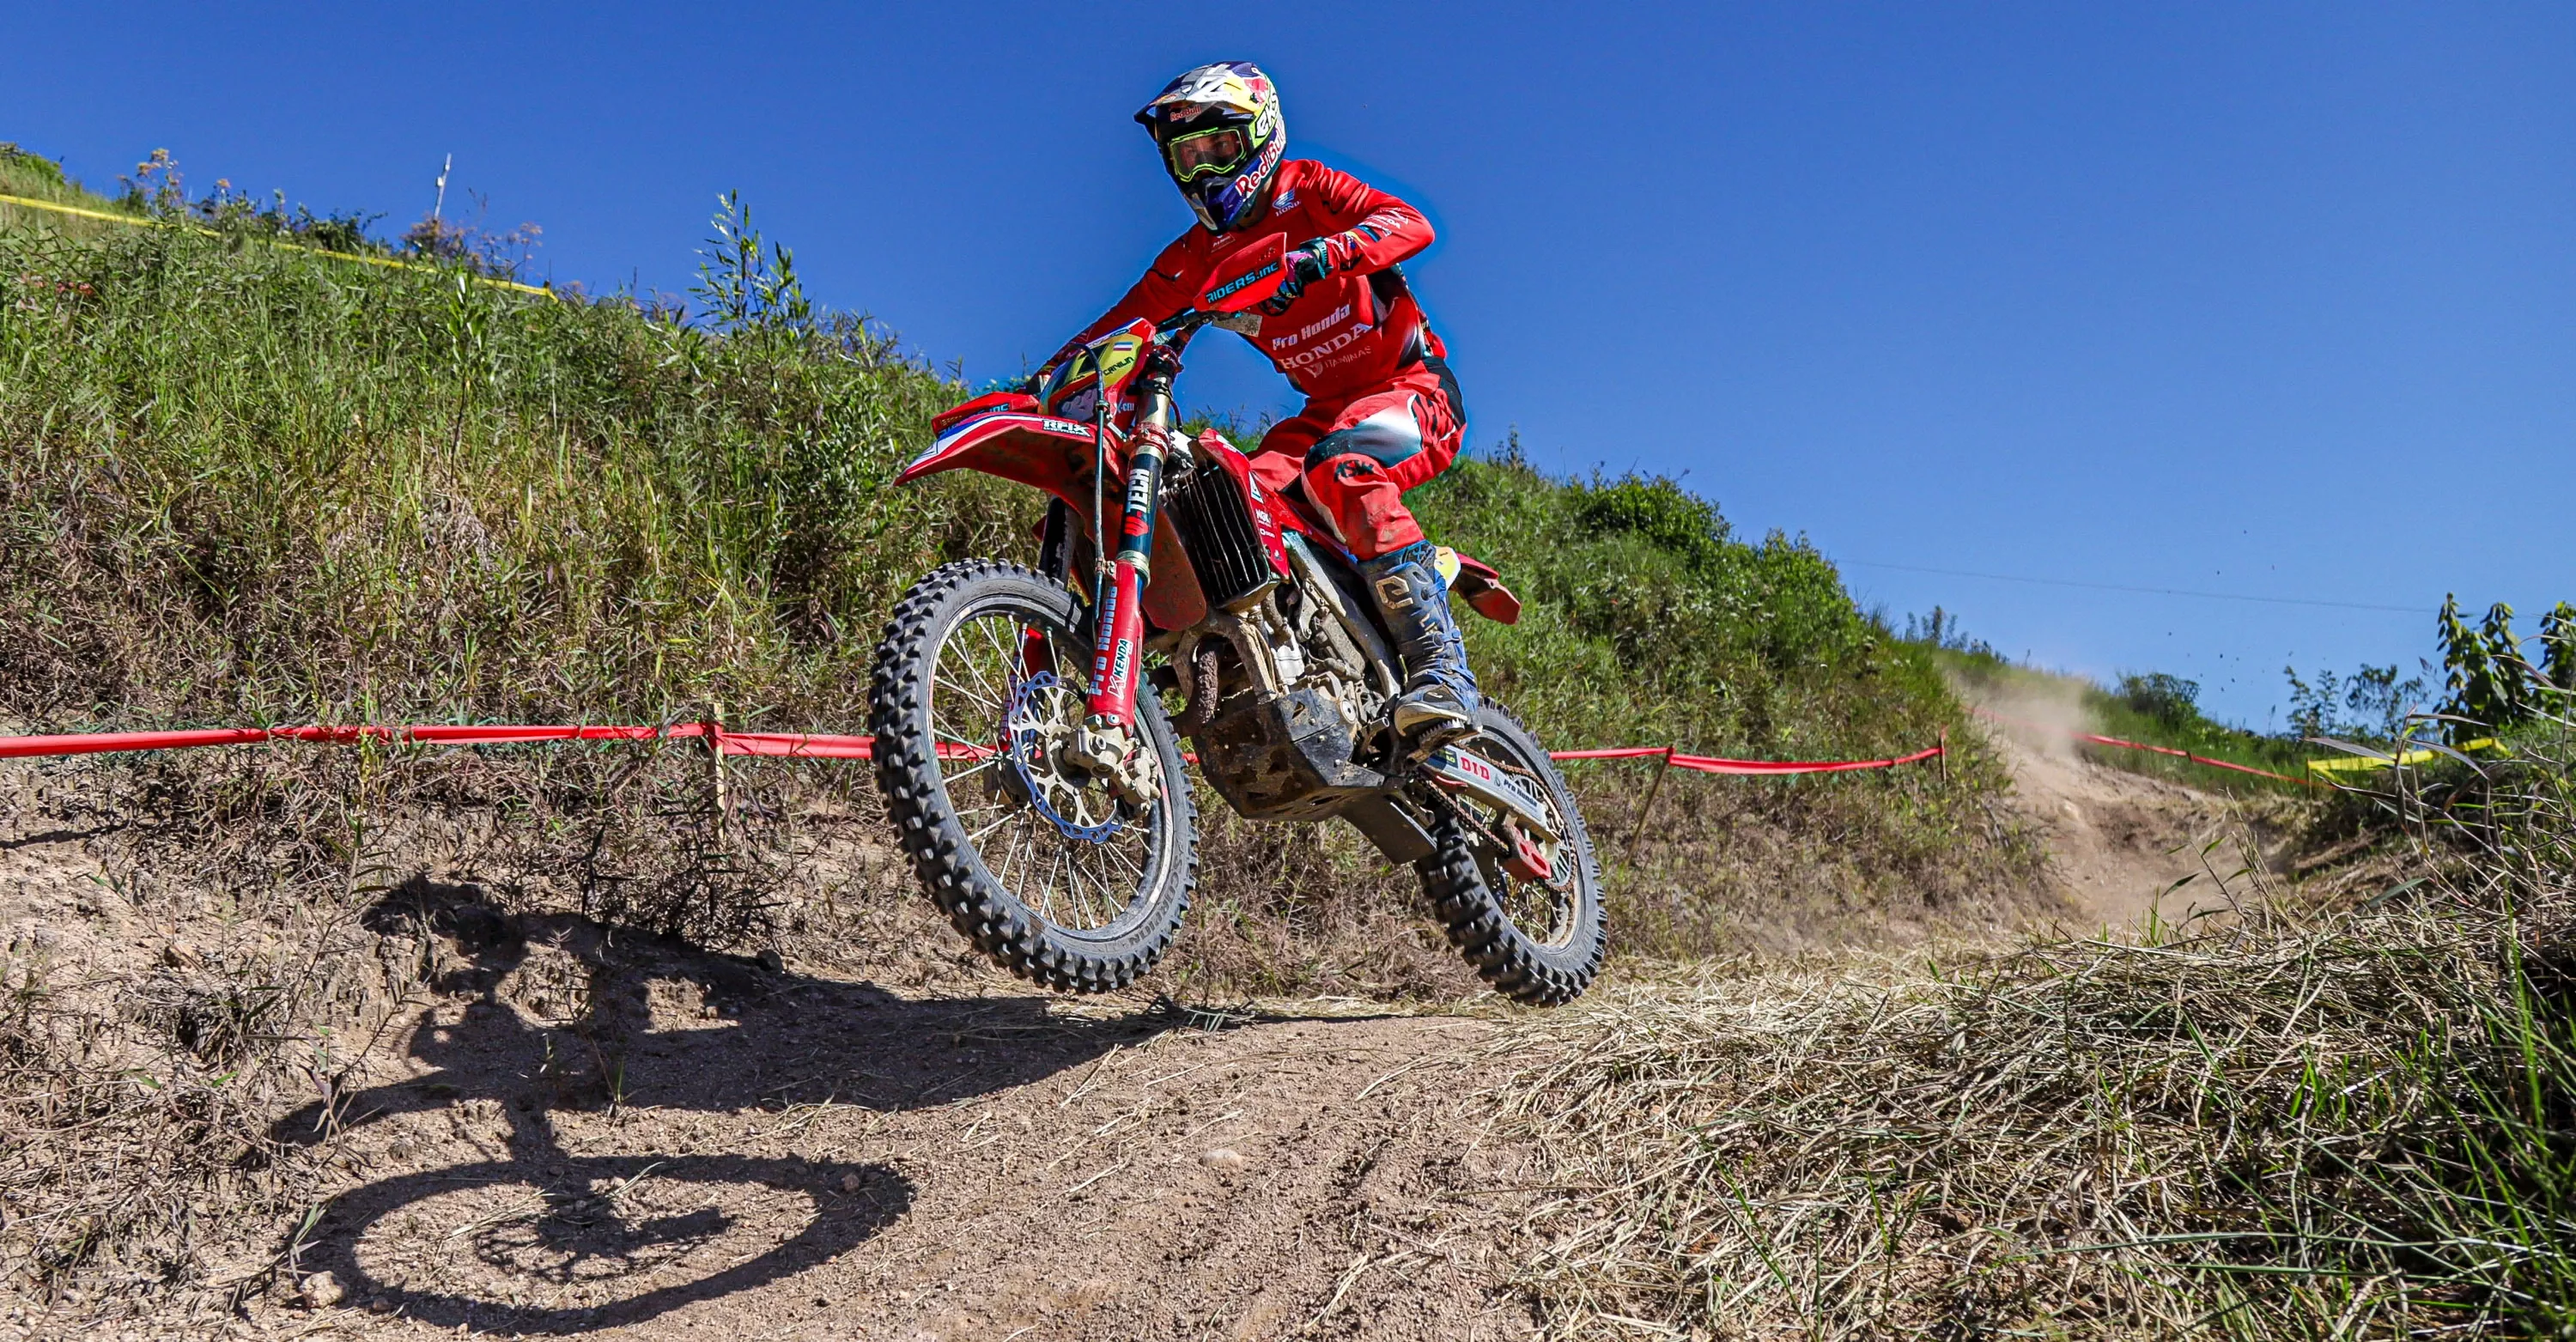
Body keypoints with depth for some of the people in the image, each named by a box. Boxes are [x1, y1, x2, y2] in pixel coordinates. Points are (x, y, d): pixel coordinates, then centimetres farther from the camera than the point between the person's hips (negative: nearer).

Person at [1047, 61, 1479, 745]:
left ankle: (1442, 671, -40)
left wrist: (1321, 254, -38)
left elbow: (1411, 223, -20)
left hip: (1413, 388, -6)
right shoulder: (1195, 255, 12)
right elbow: (1125, 320, 5)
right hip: (1327, 407, 6)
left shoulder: (1306, 189, -3)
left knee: (1340, 467, -36)